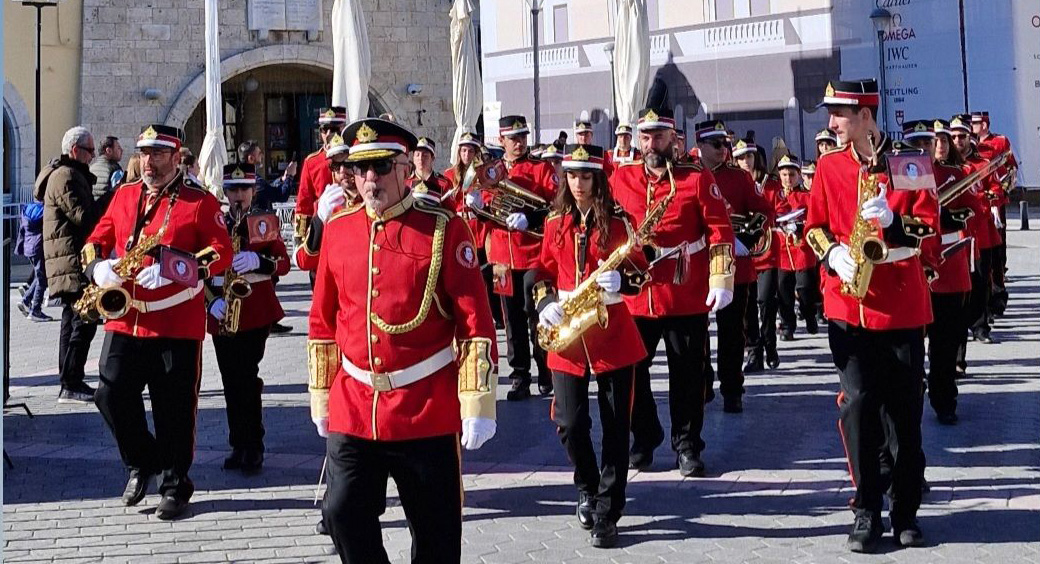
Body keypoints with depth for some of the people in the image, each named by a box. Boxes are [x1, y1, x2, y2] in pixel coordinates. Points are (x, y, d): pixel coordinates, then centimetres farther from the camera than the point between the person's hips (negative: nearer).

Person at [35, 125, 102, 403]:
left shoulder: (72, 174, 22)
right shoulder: (66, 177, -12)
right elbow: (83, 215, -21)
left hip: (71, 261, 11)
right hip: (73, 259, -11)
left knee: (73, 319, 14)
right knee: (83, 320, -12)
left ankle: (69, 383, 18)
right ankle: (71, 384, -13)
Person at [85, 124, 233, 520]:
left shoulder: (200, 201, -1)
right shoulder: (124, 196, 13)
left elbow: (222, 252, -6)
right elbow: (98, 238, 16)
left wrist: (181, 268, -23)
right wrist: (98, 266, -7)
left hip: (178, 325, -4)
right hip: (124, 319, 4)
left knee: (175, 408, 1)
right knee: (112, 395, -1)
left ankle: (175, 485, 16)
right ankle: (142, 463, 23)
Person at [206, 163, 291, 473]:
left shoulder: (266, 221, 4)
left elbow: (284, 262, -1)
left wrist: (257, 260, -20)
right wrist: (212, 300, -6)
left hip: (256, 311, -3)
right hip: (222, 314, 3)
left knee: (248, 378, -9)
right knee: (232, 382, 6)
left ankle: (253, 447, -1)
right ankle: (239, 445, 15)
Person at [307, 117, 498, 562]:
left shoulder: (444, 229, -6)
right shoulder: (337, 229, 6)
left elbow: (476, 322, -8)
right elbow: (322, 322, 14)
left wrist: (478, 405, -11)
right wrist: (320, 397, 15)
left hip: (429, 412, -3)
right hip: (353, 411, 3)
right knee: (343, 514, -1)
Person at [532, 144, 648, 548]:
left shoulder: (617, 221, -2)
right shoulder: (556, 222, 7)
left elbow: (640, 271, -2)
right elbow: (545, 271, 15)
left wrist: (621, 281, -23)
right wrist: (545, 303, -3)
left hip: (613, 335, -3)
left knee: (615, 426, 0)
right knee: (570, 423, 1)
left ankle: (607, 513, 8)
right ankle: (588, 491, 28)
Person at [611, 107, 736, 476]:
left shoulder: (698, 178, -2)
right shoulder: (620, 179, 6)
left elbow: (720, 230, -4)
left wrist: (721, 280, -10)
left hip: (688, 297, -2)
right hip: (633, 297, 3)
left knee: (687, 375, 5)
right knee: (631, 372, 8)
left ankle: (687, 446, 16)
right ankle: (644, 439, 25)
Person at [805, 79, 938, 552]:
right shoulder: (829, 167, 5)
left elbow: (930, 224, -2)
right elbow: (815, 225, 9)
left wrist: (893, 219, -20)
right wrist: (832, 254, -10)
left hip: (902, 305, -1)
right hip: (848, 305, 1)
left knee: (905, 410, 5)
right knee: (858, 407, -3)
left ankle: (906, 511, 18)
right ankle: (867, 512, 9)